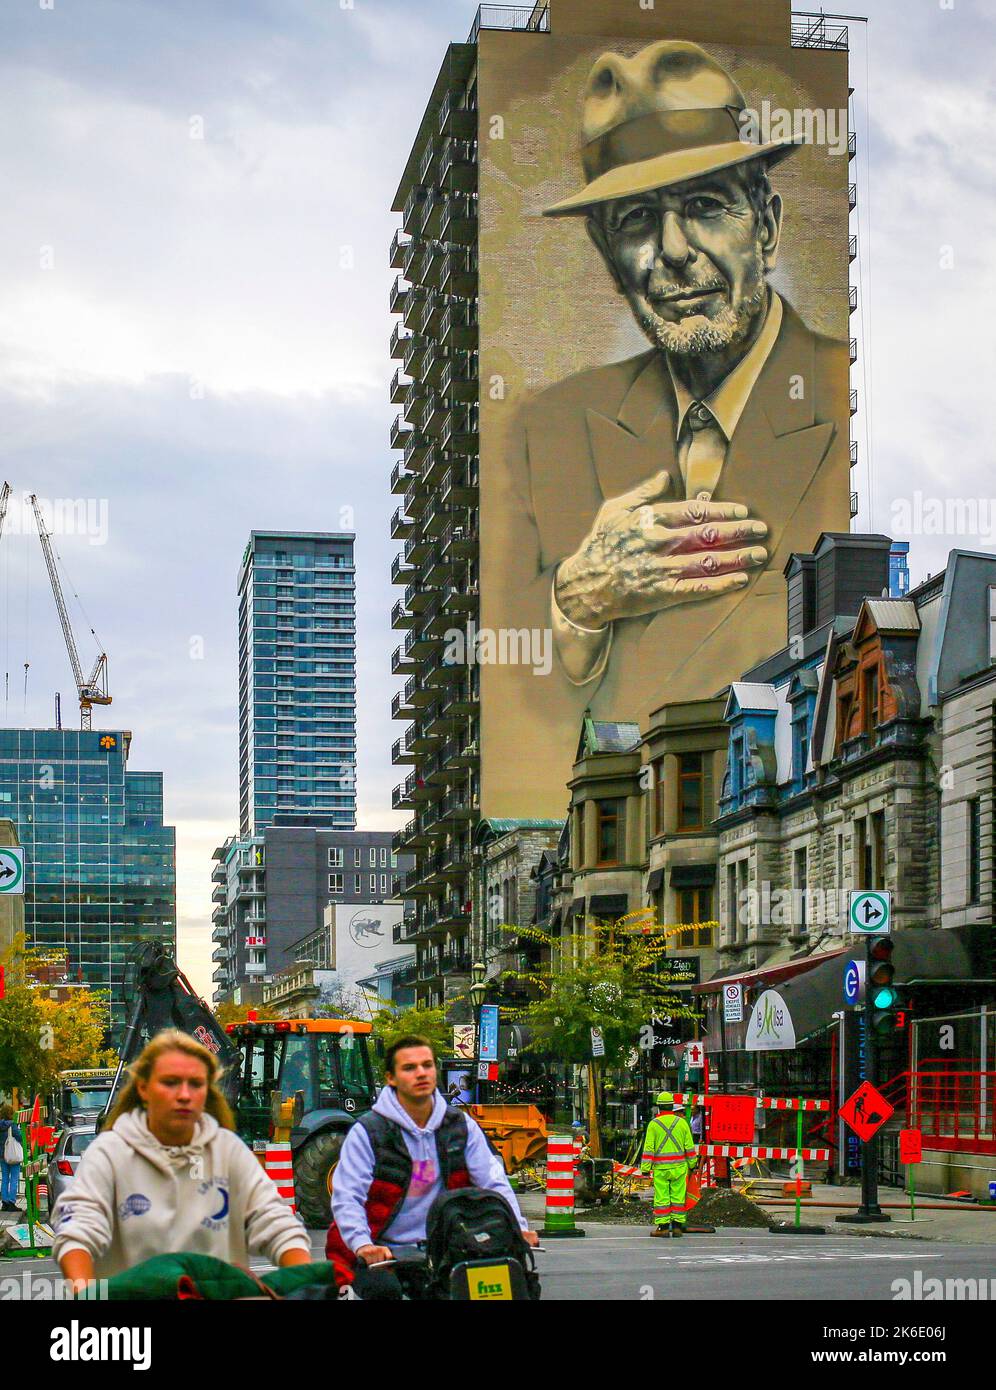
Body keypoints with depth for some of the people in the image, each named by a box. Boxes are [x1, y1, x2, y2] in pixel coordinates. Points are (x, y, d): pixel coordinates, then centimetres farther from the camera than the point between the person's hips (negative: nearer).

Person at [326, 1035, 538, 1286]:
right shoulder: (367, 1131, -2)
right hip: (384, 1254, -3)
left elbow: (493, 1182, 6)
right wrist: (363, 1245, -26)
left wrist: (517, 1228, -11)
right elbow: (347, 1197, -9)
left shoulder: (462, 1126, 10)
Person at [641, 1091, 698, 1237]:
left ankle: (663, 1226, 0)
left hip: (660, 1167, -2)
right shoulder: (682, 1122, 2)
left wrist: (645, 1168, -3)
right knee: (678, 1196, 5)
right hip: (678, 1167, 2)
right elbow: (689, 1147, 5)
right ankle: (677, 1225, 5)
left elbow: (648, 1148, -5)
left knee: (661, 1197, 1)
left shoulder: (654, 1124, -3)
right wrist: (692, 1164, 16)